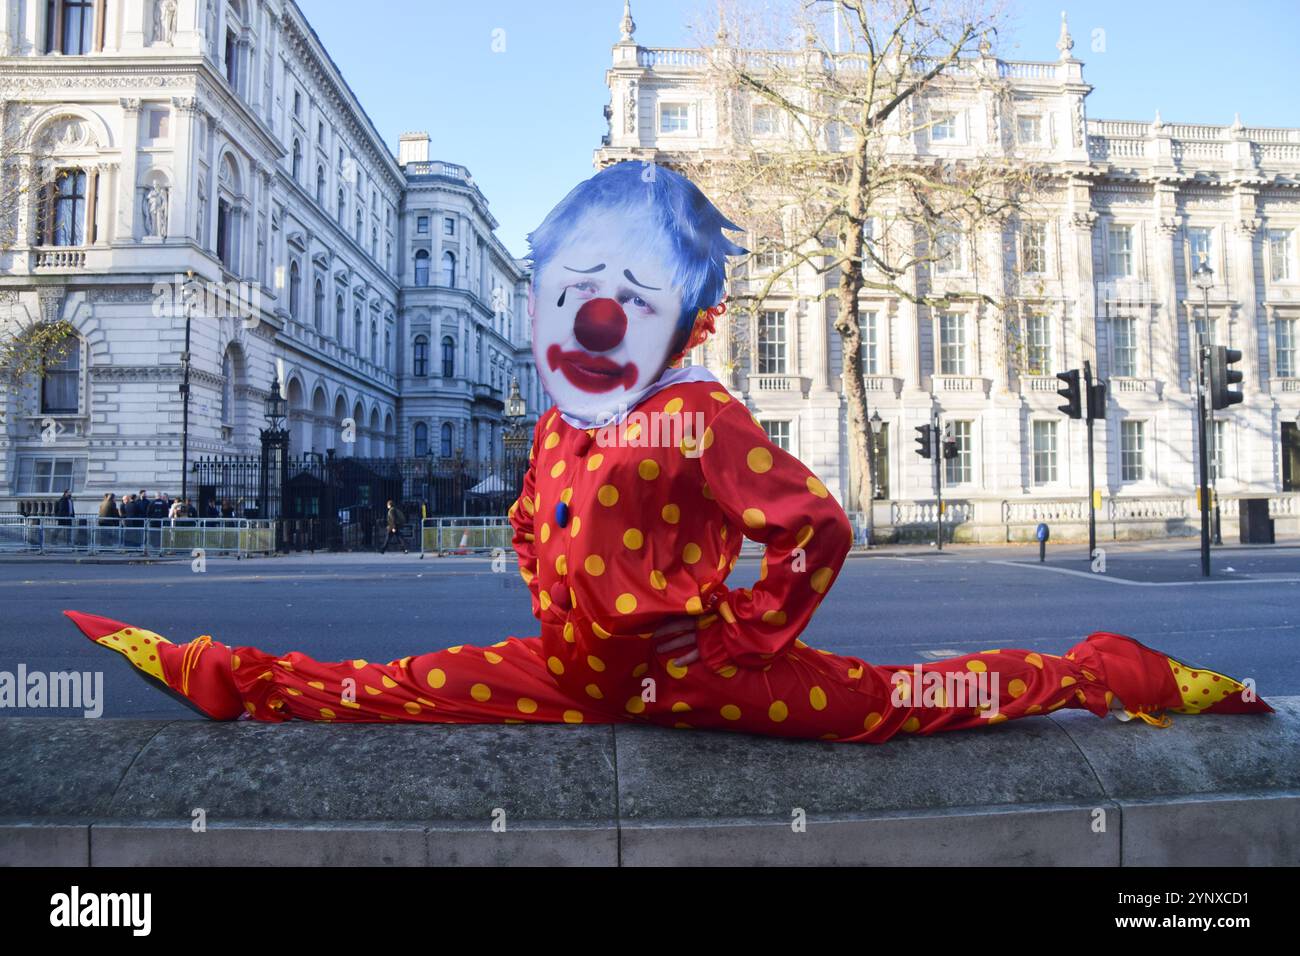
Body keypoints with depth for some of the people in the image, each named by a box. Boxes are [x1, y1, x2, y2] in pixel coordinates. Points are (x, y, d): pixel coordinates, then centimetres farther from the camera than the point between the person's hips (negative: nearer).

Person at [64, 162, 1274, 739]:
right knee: (384, 686, 9)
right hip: (573, 667, 6)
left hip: (692, 664, -6)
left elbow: (816, 528, -18)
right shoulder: (556, 432, 8)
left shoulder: (702, 418, -15)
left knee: (875, 699, -13)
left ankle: (1094, 677, -1)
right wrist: (554, 613, 16)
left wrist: (746, 634, -10)